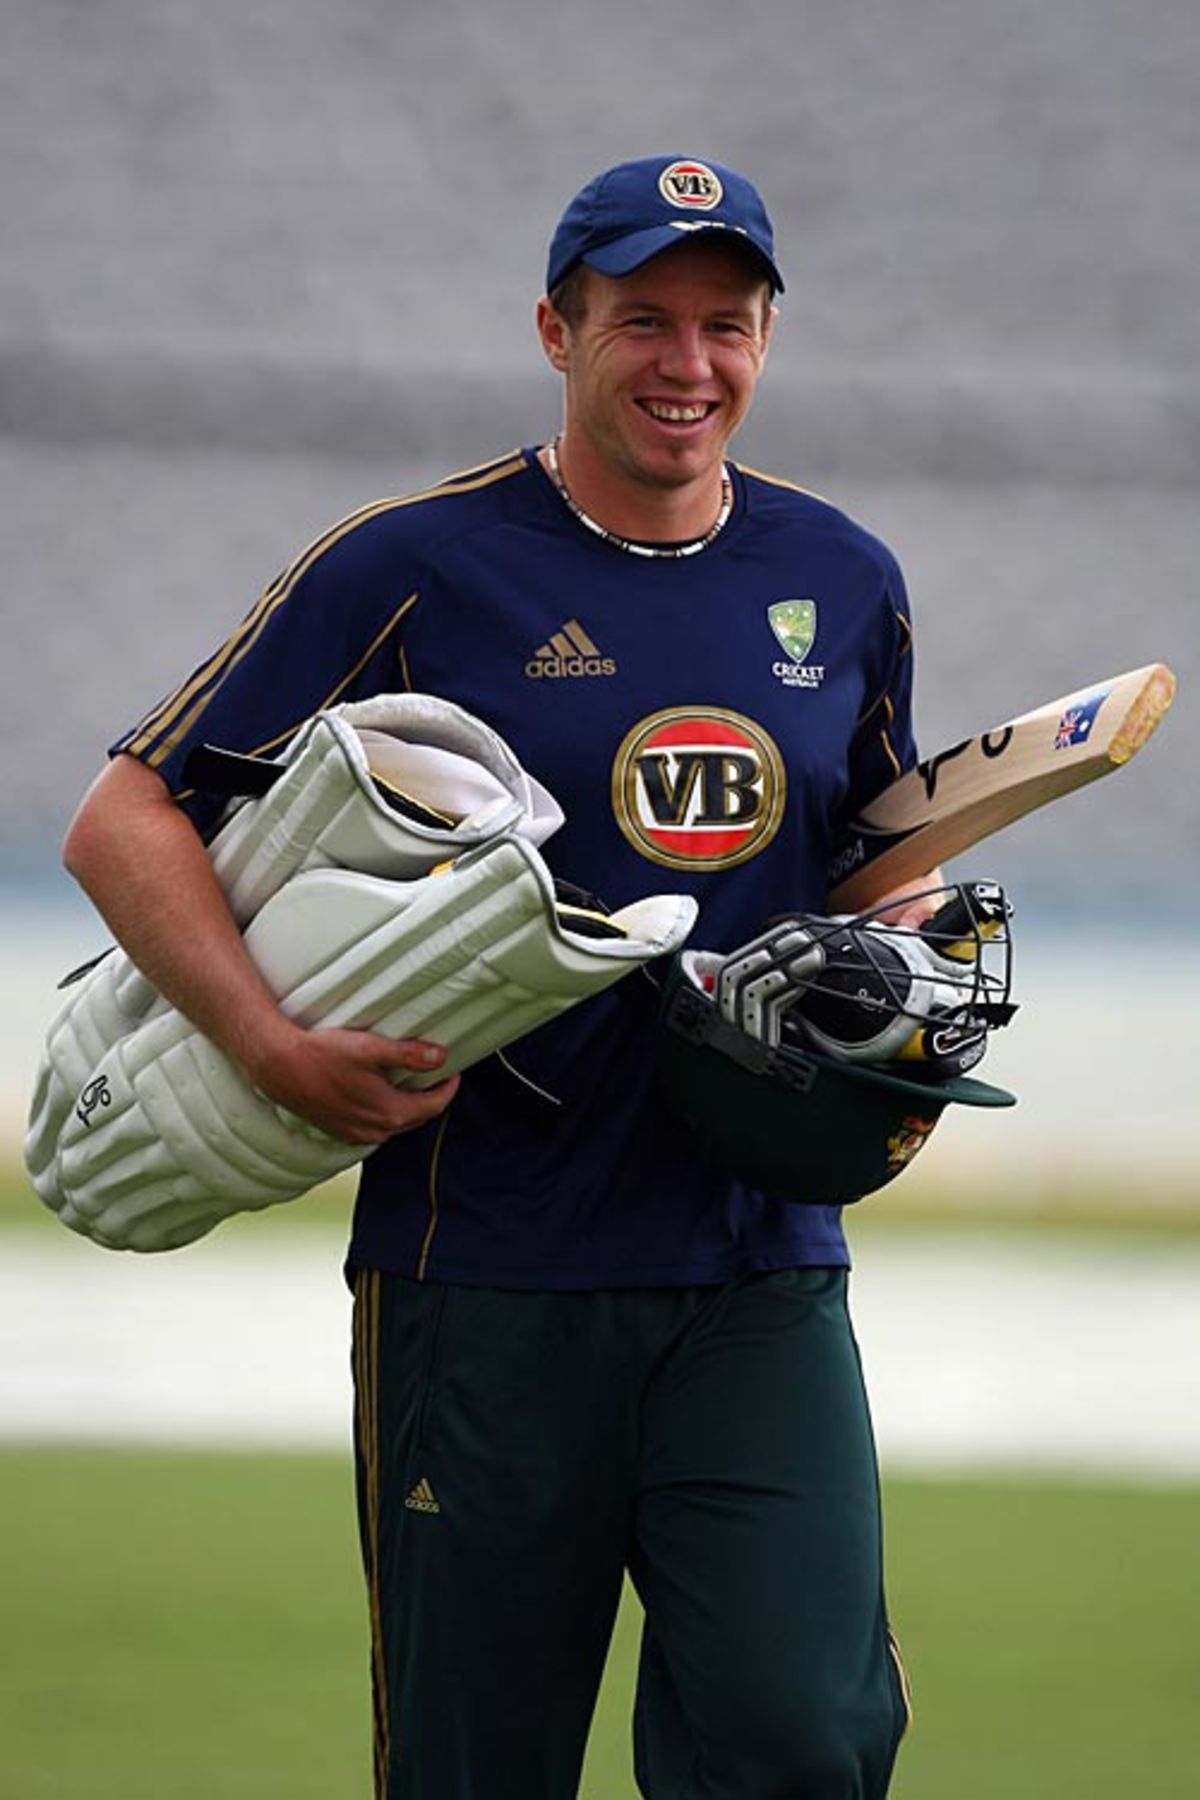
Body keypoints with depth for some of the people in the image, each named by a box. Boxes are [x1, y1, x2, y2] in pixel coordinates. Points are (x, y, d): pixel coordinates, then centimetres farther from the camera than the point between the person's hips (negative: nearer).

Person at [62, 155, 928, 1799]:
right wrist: (272, 1046, -17)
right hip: (488, 1276, -3)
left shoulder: (842, 583, 11)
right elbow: (126, 823, -2)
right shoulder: (420, 568, -2)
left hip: (765, 1274, 3)